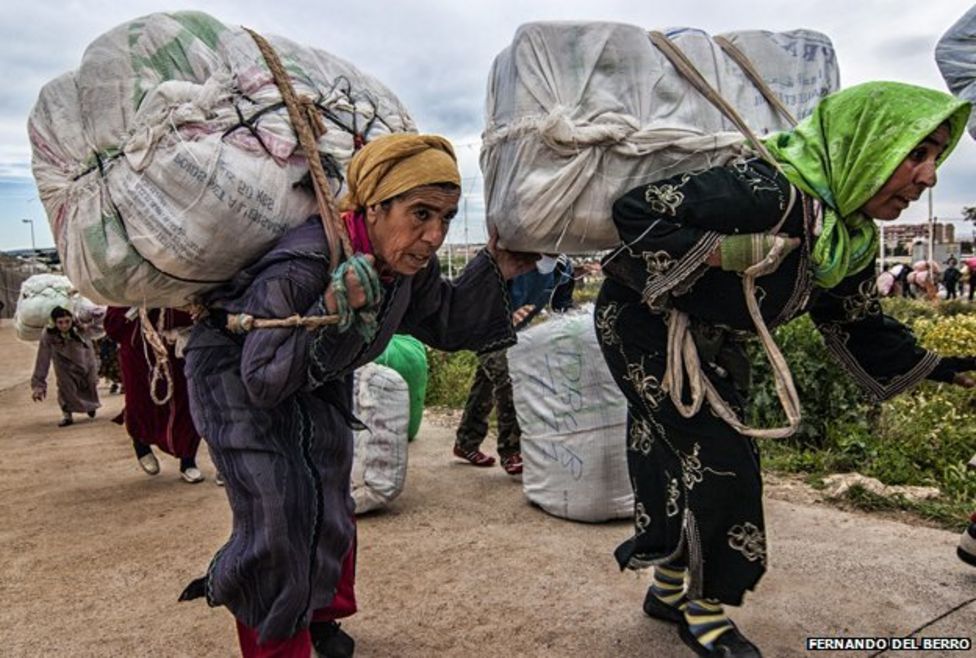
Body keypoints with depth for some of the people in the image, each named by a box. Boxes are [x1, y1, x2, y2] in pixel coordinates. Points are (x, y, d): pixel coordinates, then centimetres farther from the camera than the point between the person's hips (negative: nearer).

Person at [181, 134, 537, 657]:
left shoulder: (410, 263, -19)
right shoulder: (299, 268, -40)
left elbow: (445, 325, -3)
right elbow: (262, 382, -32)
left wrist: (495, 267, -17)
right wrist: (331, 313, -48)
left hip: (317, 378, 7)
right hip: (235, 371, -6)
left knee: (329, 501, 11)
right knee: (278, 506, -13)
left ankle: (317, 614, 38)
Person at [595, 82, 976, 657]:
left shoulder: (851, 240, -2)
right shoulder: (771, 190, -31)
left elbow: (860, 326, 10)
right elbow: (635, 211, -31)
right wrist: (722, 252, -35)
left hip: (707, 344, 9)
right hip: (643, 323, -9)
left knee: (686, 461, 14)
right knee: (722, 459, -8)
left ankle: (671, 589, 34)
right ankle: (706, 611, 13)